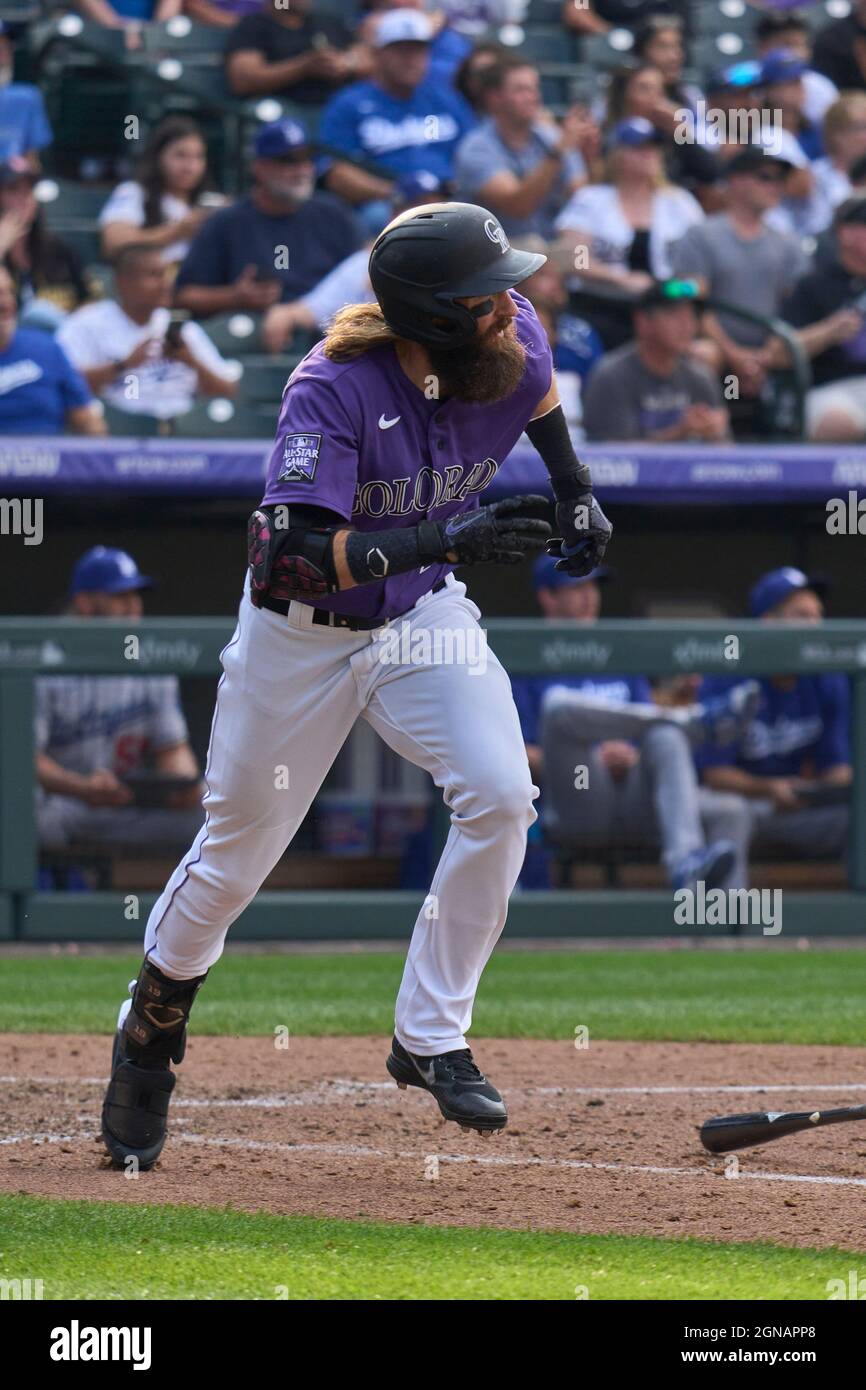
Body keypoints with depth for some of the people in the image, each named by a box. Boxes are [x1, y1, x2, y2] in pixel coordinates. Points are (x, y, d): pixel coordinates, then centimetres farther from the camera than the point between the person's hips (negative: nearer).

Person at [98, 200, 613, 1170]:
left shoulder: (512, 348, -16)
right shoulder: (334, 391, -32)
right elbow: (297, 556, -39)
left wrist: (575, 495, 6)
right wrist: (444, 538, -47)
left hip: (424, 617, 4)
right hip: (300, 632, -4)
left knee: (499, 798, -19)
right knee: (237, 850, 9)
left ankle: (431, 1038, -6)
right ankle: (155, 1020, 38)